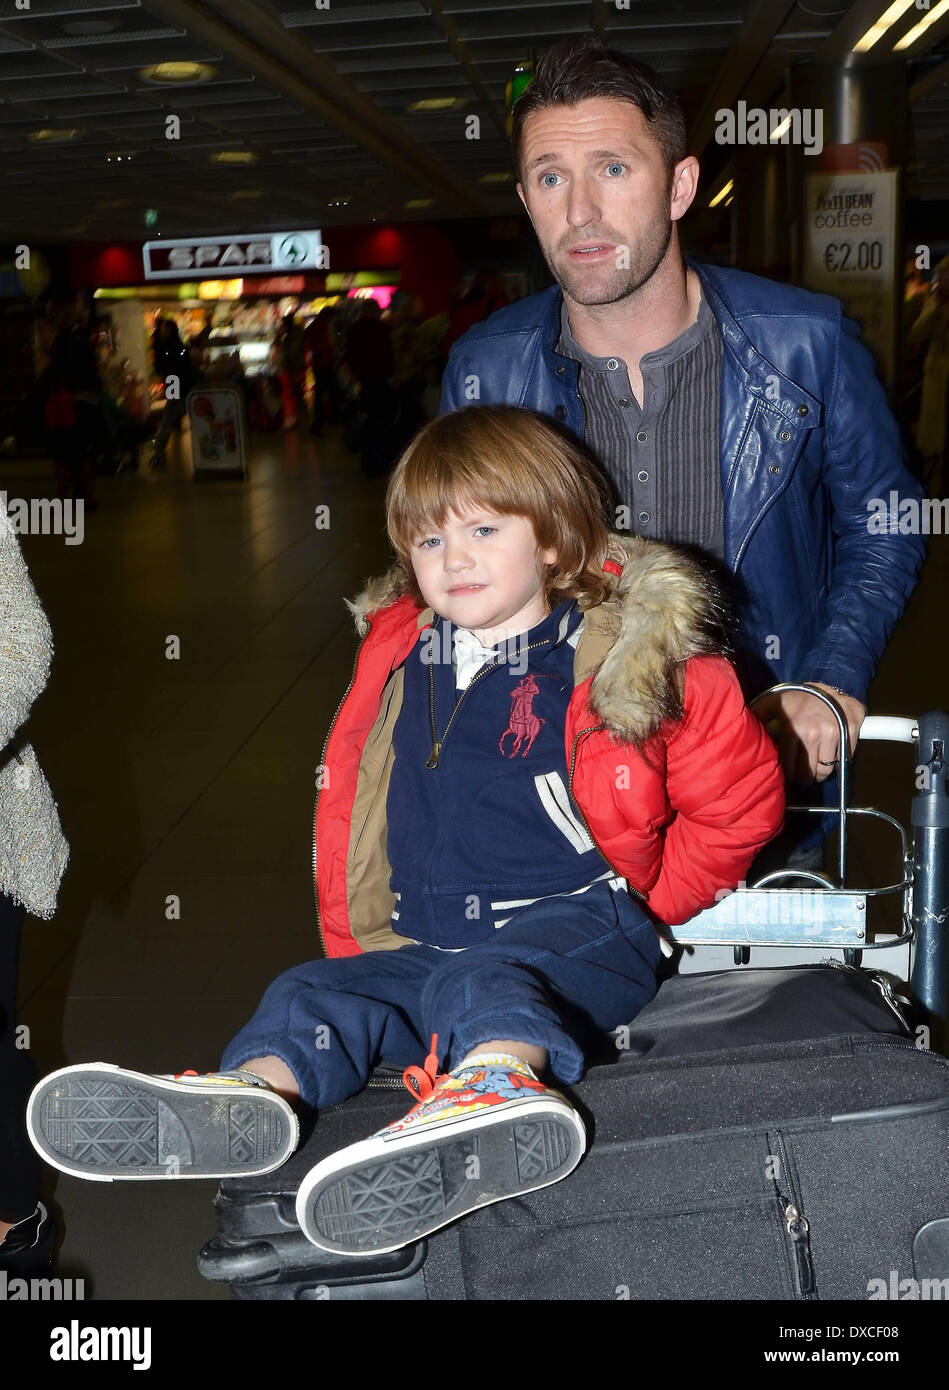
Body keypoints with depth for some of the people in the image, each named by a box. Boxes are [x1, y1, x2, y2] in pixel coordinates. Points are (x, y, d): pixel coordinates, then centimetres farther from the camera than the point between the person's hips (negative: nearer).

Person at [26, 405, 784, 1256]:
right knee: (312, 996, -17)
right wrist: (352, 940, 15)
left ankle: (497, 1088, -63)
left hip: (577, 929, -5)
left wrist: (651, 906, 5)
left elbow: (743, 797, 4)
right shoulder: (400, 659, 12)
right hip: (422, 944, 6)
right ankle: (243, 1099, -43)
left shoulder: (624, 656, -2)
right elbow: (346, 801, 23)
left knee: (485, 982, -35)